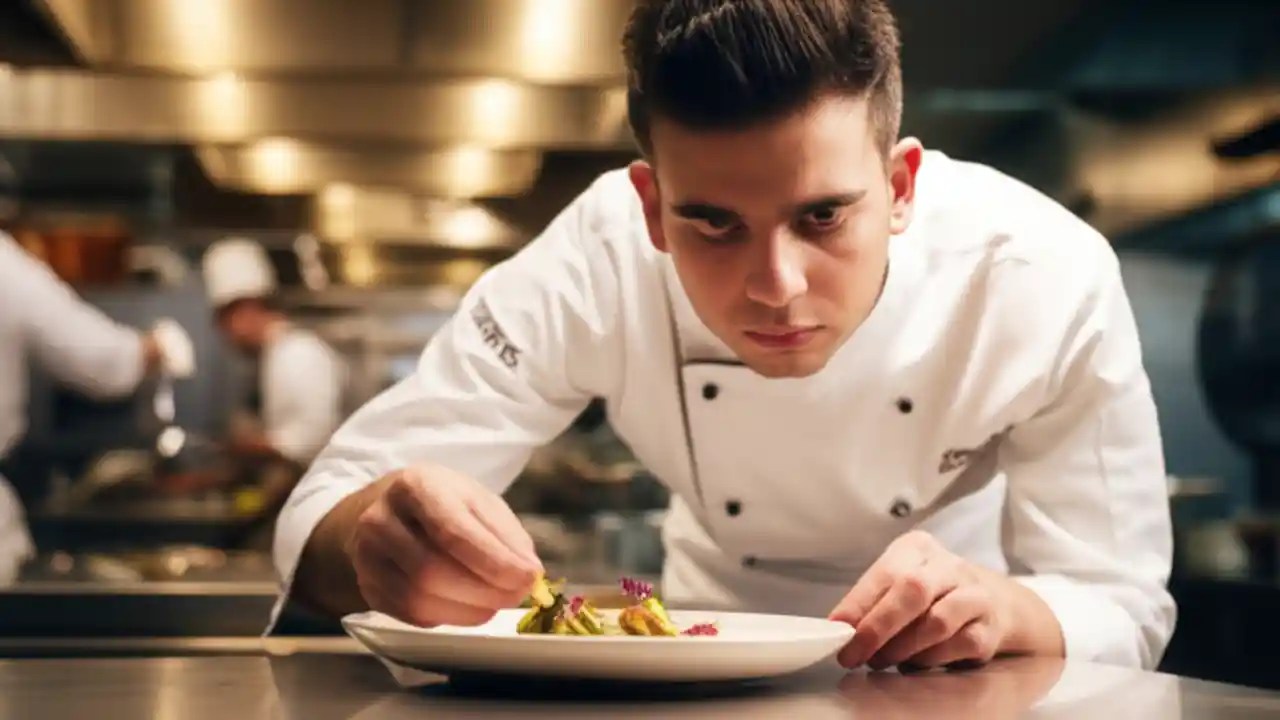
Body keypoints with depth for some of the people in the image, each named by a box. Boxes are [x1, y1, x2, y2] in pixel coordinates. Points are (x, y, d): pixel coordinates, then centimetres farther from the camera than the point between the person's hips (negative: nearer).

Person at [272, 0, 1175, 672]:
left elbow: (1124, 608, -18)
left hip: (958, 681, -1)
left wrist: (1007, 614, -39)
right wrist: (379, 540, -46)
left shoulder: (1049, 280, -25)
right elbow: (328, 513, -24)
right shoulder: (597, 262, -24)